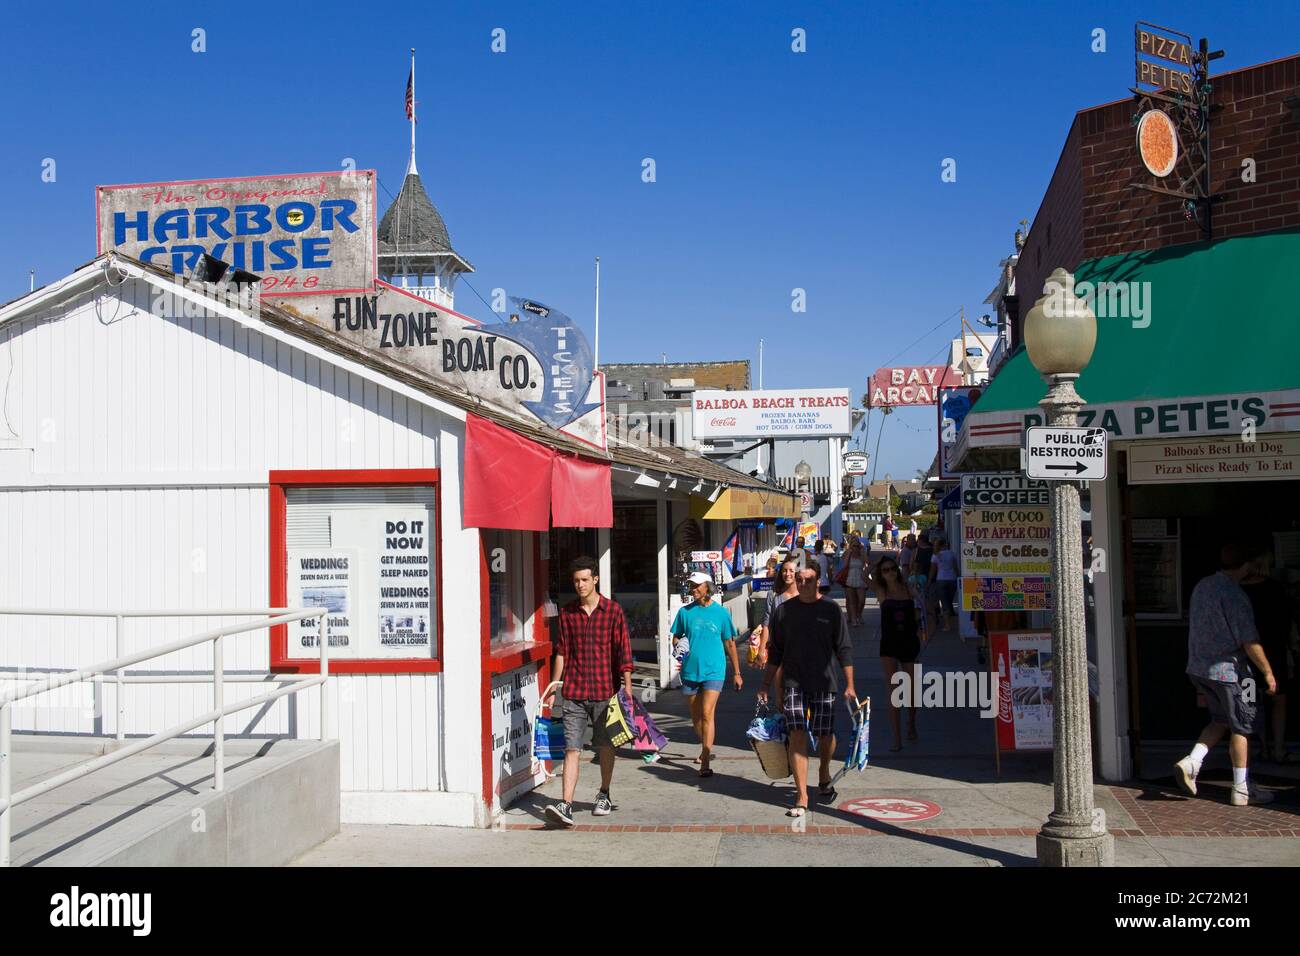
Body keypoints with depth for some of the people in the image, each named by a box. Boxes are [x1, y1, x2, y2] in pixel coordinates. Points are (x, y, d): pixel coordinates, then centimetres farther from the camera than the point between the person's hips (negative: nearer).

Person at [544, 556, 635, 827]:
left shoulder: (613, 611, -3)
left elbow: (623, 653, -2)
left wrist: (627, 688, -7)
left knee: (605, 746, 12)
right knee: (571, 748, -5)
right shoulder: (567, 612, 6)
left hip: (604, 691, -1)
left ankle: (604, 795, 31)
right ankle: (566, 805, -9)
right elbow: (561, 652, 12)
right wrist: (554, 688, 11)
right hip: (573, 692, 2)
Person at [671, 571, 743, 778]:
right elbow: (676, 637, 14)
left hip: (714, 670, -3)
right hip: (690, 670, 3)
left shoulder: (721, 612, 0)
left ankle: (705, 762, -15)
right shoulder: (685, 612, 4)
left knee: (707, 714, -14)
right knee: (696, 715, 14)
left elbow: (730, 643, 7)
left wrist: (737, 673, 9)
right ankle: (706, 748, 38)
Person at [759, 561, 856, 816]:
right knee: (797, 736, -9)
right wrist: (766, 684, 11)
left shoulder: (831, 610, 1)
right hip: (793, 683, 1)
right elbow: (775, 651, 12)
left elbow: (843, 649, 2)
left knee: (825, 736, 6)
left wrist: (850, 685, -3)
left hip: (824, 682, 0)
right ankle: (801, 797, -6)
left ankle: (824, 776, 38)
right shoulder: (784, 611, 5)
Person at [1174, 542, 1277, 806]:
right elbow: (1250, 641, -19)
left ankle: (1190, 762, 4)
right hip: (1227, 669, -8)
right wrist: (1267, 672, -10)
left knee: (1221, 720, 20)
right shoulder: (1234, 595, -19)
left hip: (1197, 668, 8)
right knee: (1242, 726, 5)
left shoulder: (1201, 586, 7)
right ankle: (1242, 789, 10)